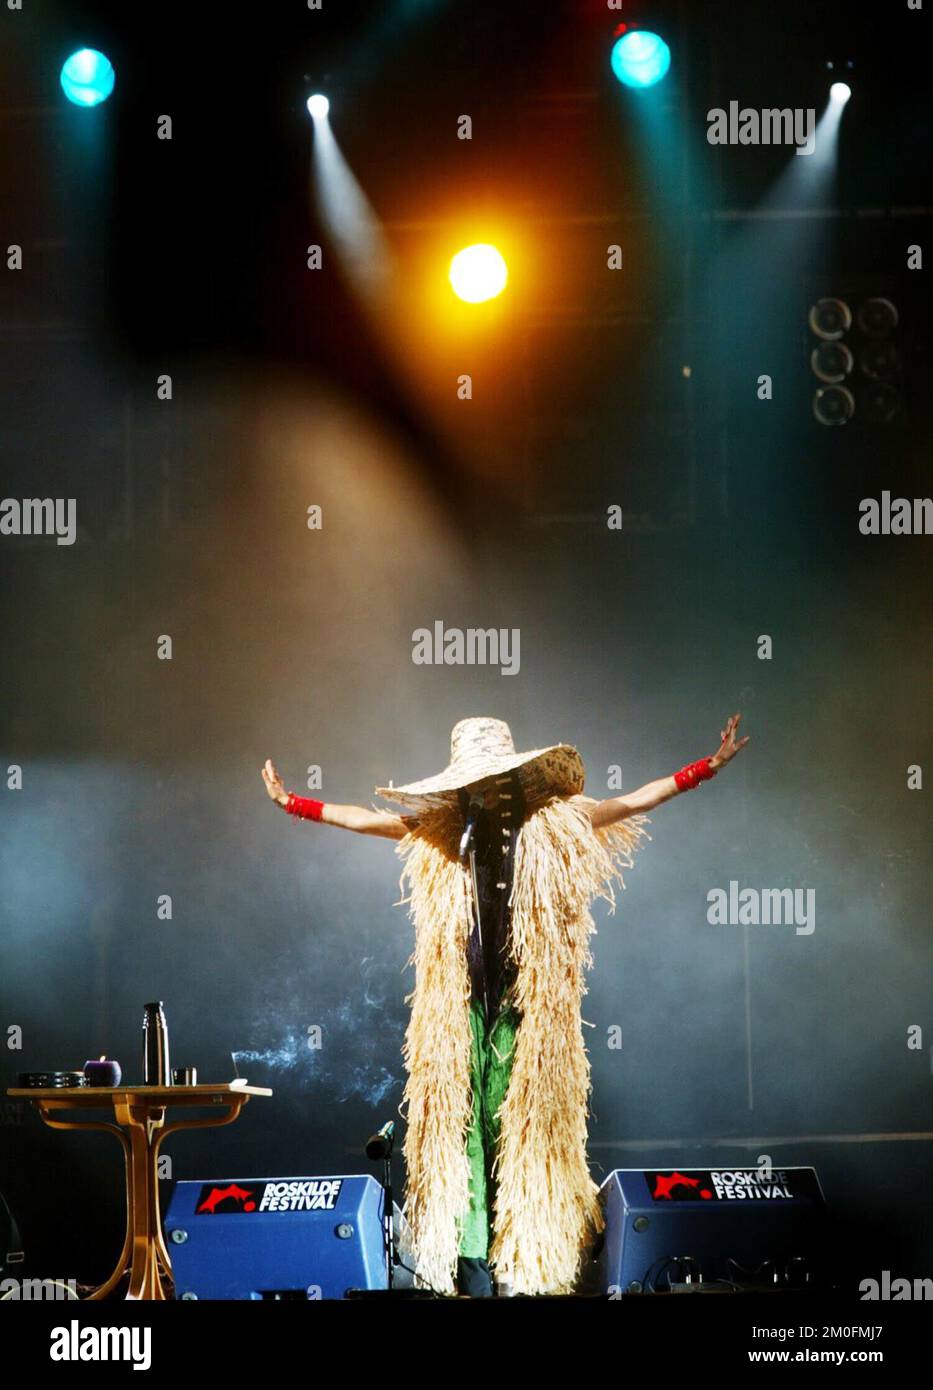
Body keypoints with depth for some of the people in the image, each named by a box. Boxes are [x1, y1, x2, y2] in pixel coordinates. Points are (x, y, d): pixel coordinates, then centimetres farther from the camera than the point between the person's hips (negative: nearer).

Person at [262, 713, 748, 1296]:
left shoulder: (552, 826, 5)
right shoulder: (444, 833, 8)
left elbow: (633, 801, 4)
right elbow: (365, 819, 12)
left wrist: (710, 766, 0)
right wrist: (292, 803, 10)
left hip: (528, 1006, -1)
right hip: (463, 1007, 1)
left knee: (524, 1124, -1)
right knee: (461, 1119, -5)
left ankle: (522, 1258, 3)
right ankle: (471, 1258, -5)